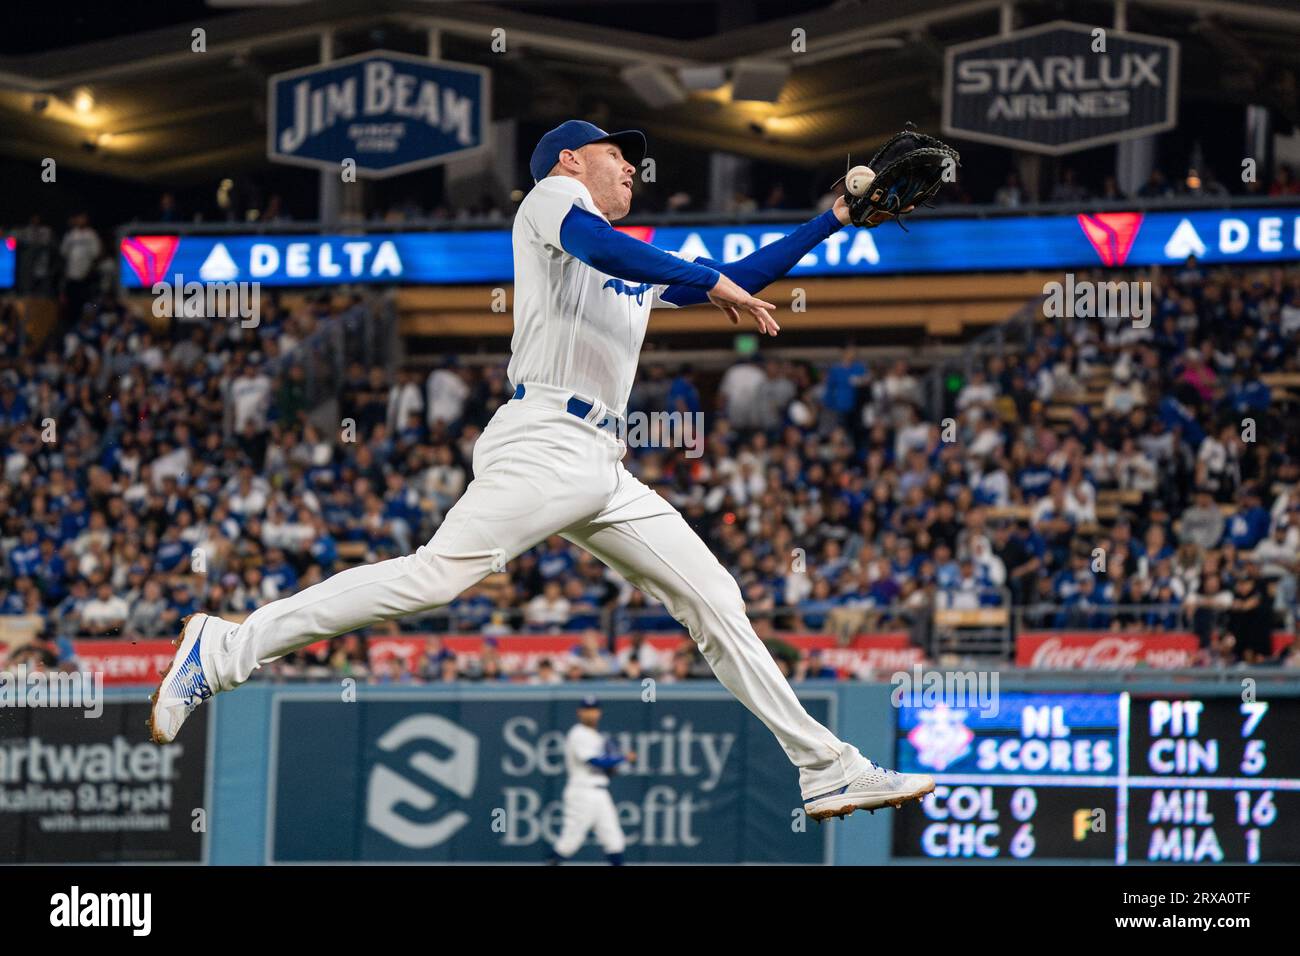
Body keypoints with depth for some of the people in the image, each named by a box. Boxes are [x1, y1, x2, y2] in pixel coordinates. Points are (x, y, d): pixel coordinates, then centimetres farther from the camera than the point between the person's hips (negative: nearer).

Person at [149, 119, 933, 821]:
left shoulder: (641, 269, 31)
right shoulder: (556, 194, 9)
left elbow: (737, 286, 37)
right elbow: (596, 245, -14)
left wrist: (832, 222, 34)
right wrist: (715, 283, -13)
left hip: (604, 470, 9)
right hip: (545, 440, -9)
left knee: (715, 599, 5)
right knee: (435, 576, -22)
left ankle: (829, 770, 6)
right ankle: (225, 651, -19)